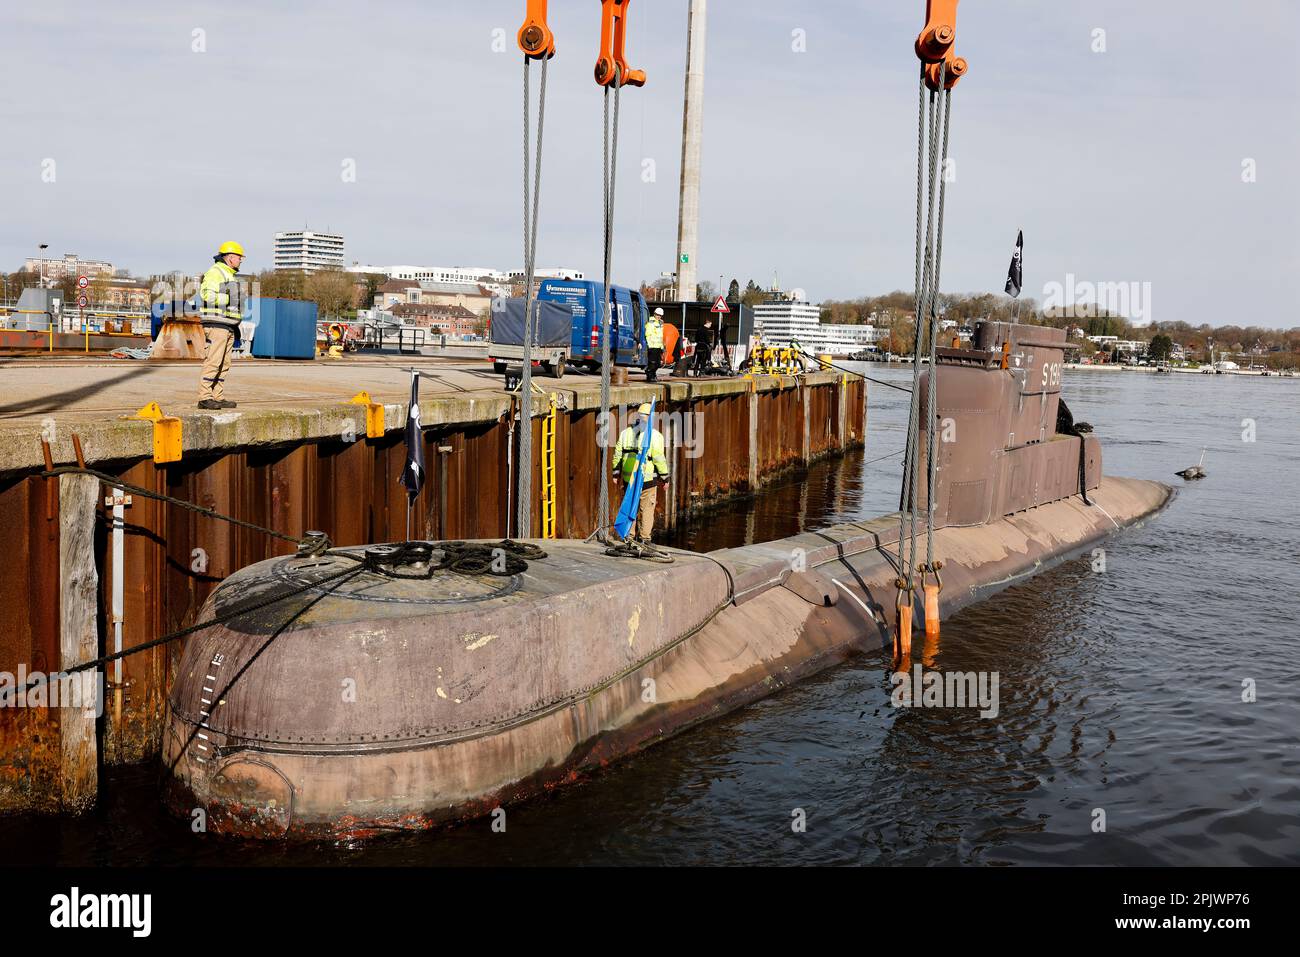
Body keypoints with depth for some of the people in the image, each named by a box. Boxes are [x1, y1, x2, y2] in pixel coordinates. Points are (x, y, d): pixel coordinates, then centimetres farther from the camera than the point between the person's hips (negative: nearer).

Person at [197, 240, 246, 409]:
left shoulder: (229, 275, 23)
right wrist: (229, 298, -15)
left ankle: (218, 397, 10)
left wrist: (236, 325, 20)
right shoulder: (214, 272, -8)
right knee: (213, 362, -13)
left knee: (224, 364, 8)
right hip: (216, 324, -10)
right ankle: (204, 398, -13)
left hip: (227, 325, 10)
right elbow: (207, 295, -20)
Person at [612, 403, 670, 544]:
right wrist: (664, 477, 0)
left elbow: (617, 454, 8)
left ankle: (630, 536, 13)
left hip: (628, 478, 4)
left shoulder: (625, 433, 6)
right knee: (647, 508, 4)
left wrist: (616, 473, 15)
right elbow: (659, 459, -9)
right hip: (647, 478, -4)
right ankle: (644, 538, 3)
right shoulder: (655, 435, -7)